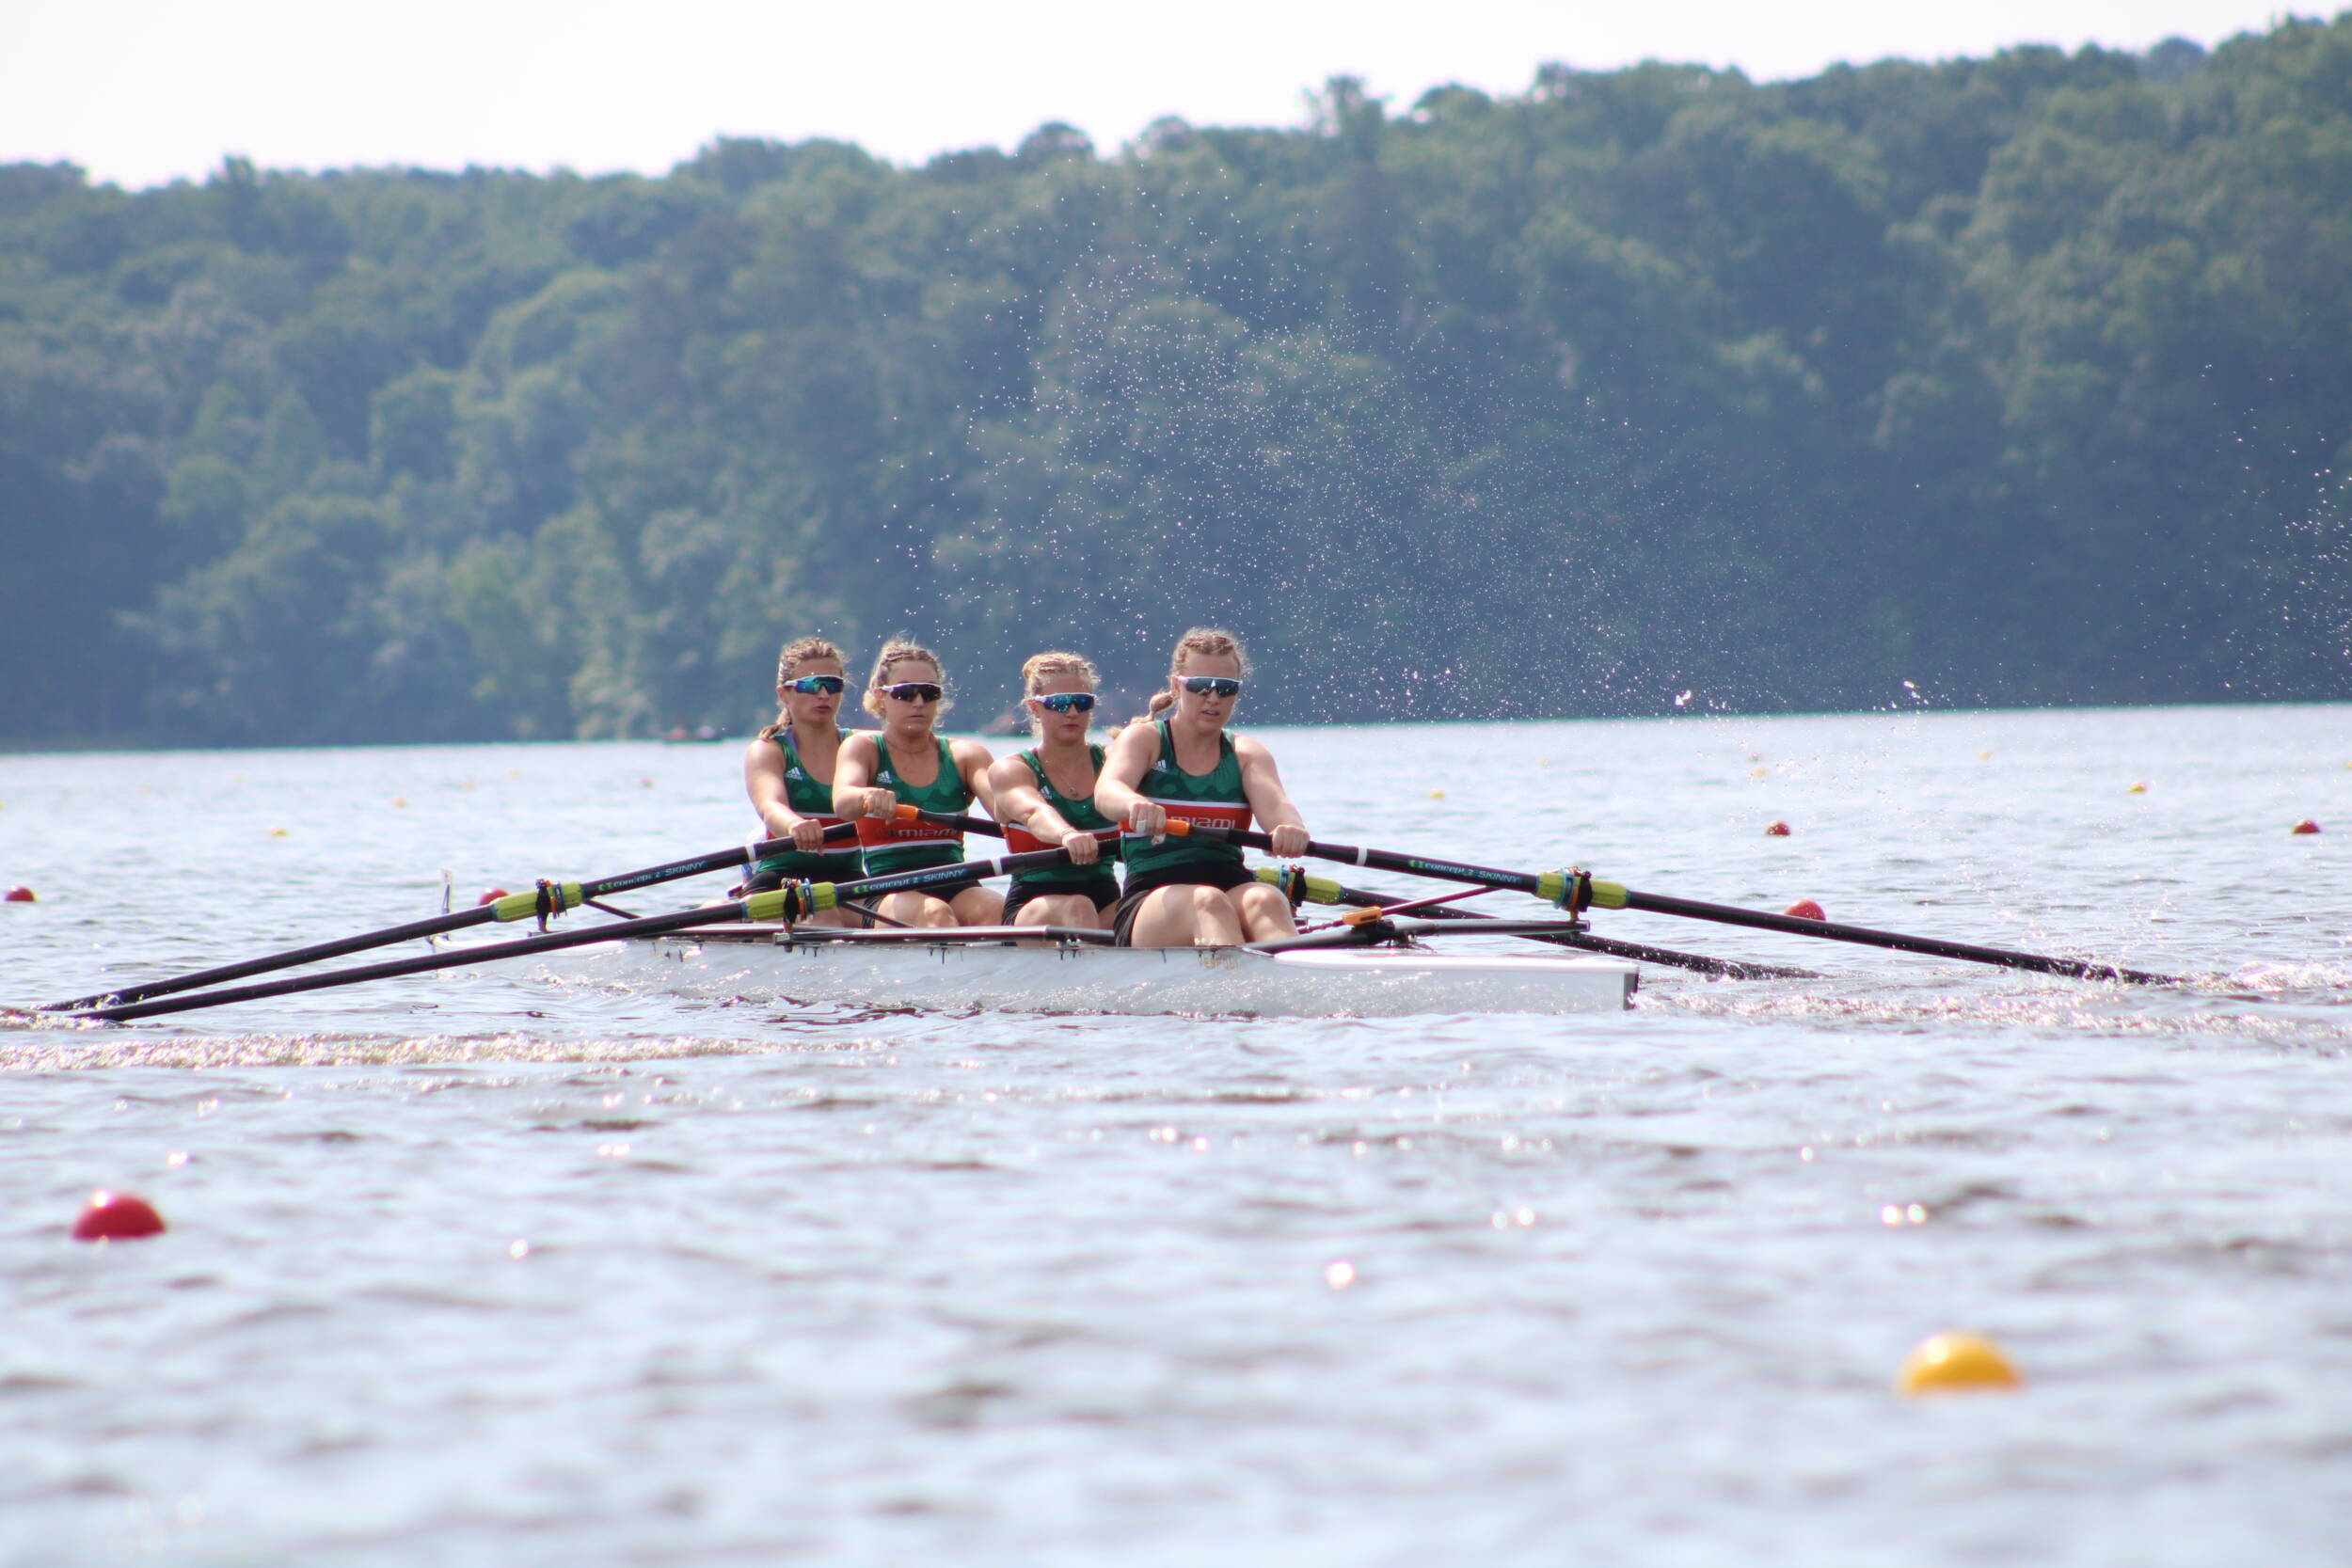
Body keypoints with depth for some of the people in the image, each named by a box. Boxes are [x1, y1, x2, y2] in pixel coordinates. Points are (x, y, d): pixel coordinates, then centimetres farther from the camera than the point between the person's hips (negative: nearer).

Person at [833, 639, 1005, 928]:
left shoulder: (964, 755, 13)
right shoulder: (863, 748, 7)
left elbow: (1000, 802, -7)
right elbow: (842, 801, -15)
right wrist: (869, 797, -41)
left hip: (957, 889, 2)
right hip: (888, 897, -2)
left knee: (993, 909, -30)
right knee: (935, 913, -34)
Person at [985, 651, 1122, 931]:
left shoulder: (1108, 761, 13)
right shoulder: (1011, 769, 2)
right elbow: (1034, 812, -22)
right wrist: (1067, 834, -45)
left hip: (1106, 903, 3)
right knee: (1076, 908, -35)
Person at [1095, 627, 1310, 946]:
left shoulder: (1246, 755, 16)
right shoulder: (1142, 739, 7)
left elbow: (1275, 804, -6)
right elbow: (1106, 793, -15)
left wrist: (1290, 827, -34)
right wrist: (1136, 804, -42)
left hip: (1233, 887, 2)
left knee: (1266, 900, -32)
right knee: (1207, 902, -36)